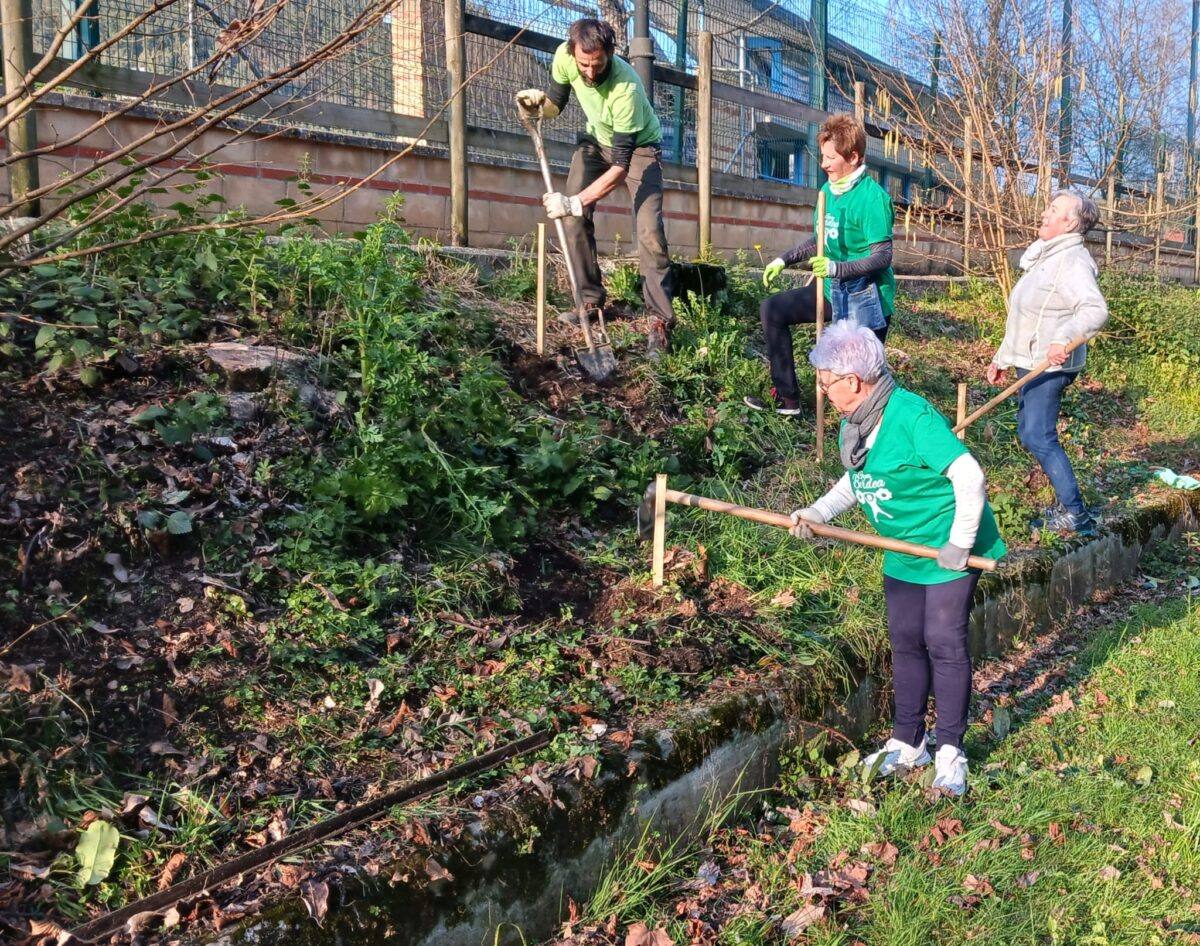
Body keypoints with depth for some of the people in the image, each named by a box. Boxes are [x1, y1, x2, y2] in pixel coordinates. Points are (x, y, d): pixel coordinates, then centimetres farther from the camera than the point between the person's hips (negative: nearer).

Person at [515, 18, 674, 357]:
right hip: (595, 139, 5)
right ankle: (590, 299, 5)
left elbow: (620, 166, -39)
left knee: (650, 232, -17)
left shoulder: (626, 88, -40)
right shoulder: (564, 57, -24)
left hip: (638, 145, -5)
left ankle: (660, 319, -13)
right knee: (574, 217, -7)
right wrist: (538, 106, -27)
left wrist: (575, 202, -44)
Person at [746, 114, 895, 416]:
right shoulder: (829, 189, 3)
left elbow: (883, 256, -25)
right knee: (773, 309, 4)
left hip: (866, 299, -8)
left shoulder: (872, 197, -21)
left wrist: (837, 268, -37)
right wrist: (784, 260, 10)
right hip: (833, 290, 8)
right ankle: (786, 398, 7)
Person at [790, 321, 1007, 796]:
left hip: (947, 550, -8)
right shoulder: (854, 424, 0)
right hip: (903, 554, 8)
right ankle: (908, 742, 25)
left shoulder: (911, 416, -27)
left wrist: (960, 544, -23)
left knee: (944, 643, -2)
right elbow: (856, 482, 15)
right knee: (905, 643, 12)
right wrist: (817, 512, -1)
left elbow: (969, 477, -28)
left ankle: (951, 751, 13)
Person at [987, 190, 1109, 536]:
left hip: (1050, 365, -11)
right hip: (1031, 363, 11)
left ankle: (1075, 514, -6)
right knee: (1028, 432, 14)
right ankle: (1067, 504, 22)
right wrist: (1002, 358, 26)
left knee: (1039, 437, -12)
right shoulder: (1045, 258, 18)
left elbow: (1095, 310, -30)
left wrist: (1064, 339, -45)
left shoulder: (1073, 261, -15)